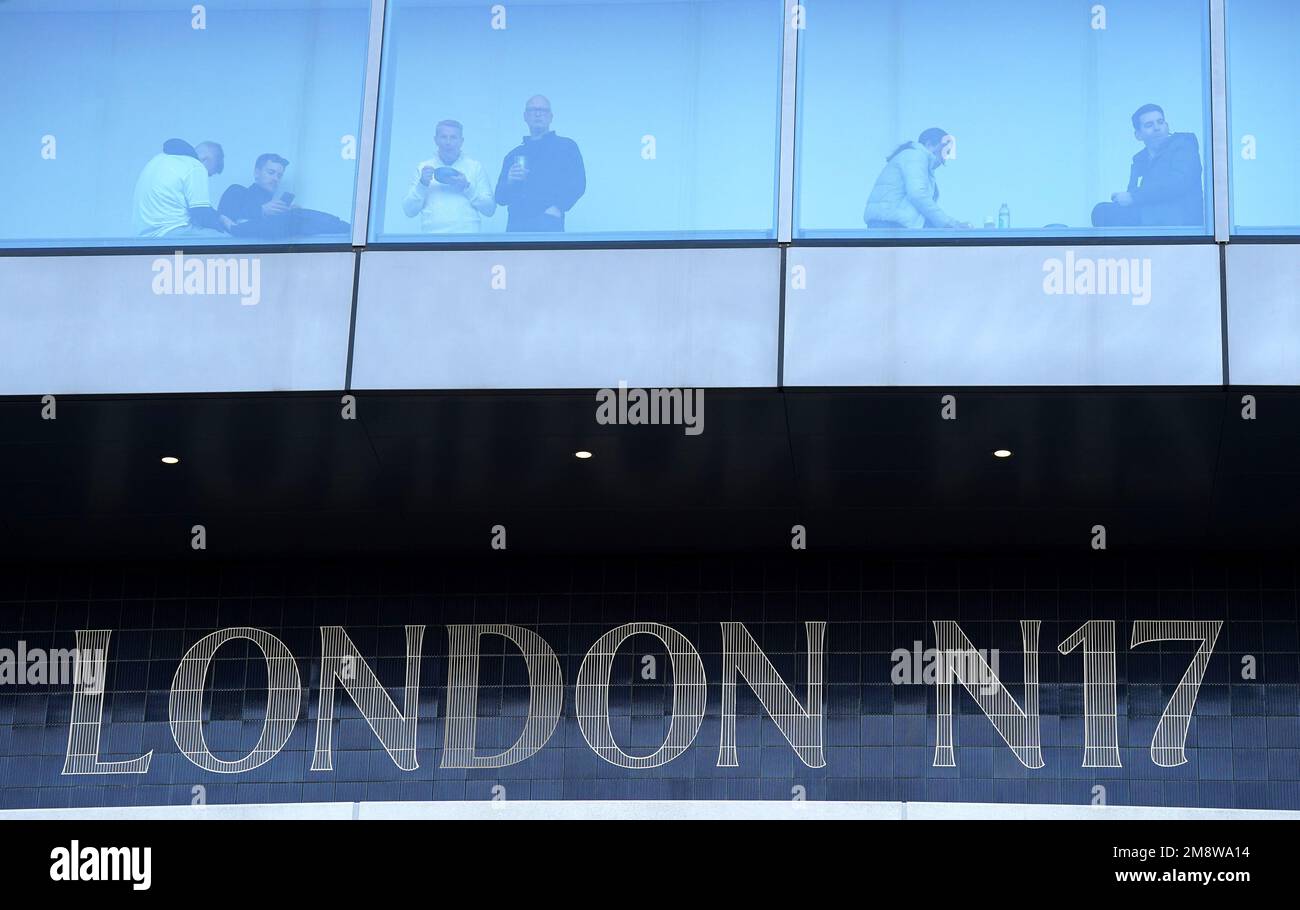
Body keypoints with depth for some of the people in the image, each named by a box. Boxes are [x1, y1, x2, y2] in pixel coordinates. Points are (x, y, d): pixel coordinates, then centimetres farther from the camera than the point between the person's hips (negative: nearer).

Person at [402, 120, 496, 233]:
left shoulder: (476, 167, 12)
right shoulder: (423, 168, 14)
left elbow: (490, 209, 6)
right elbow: (409, 211, 9)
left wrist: (467, 188, -5)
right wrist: (422, 184, -5)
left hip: (467, 233, -1)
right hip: (432, 234, 1)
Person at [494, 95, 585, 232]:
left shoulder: (566, 146, 14)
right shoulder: (514, 154, 24)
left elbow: (578, 184, 2)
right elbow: (500, 198, 20)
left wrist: (558, 207, -13)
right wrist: (509, 182, -2)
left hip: (548, 223, -3)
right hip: (516, 225, 3)